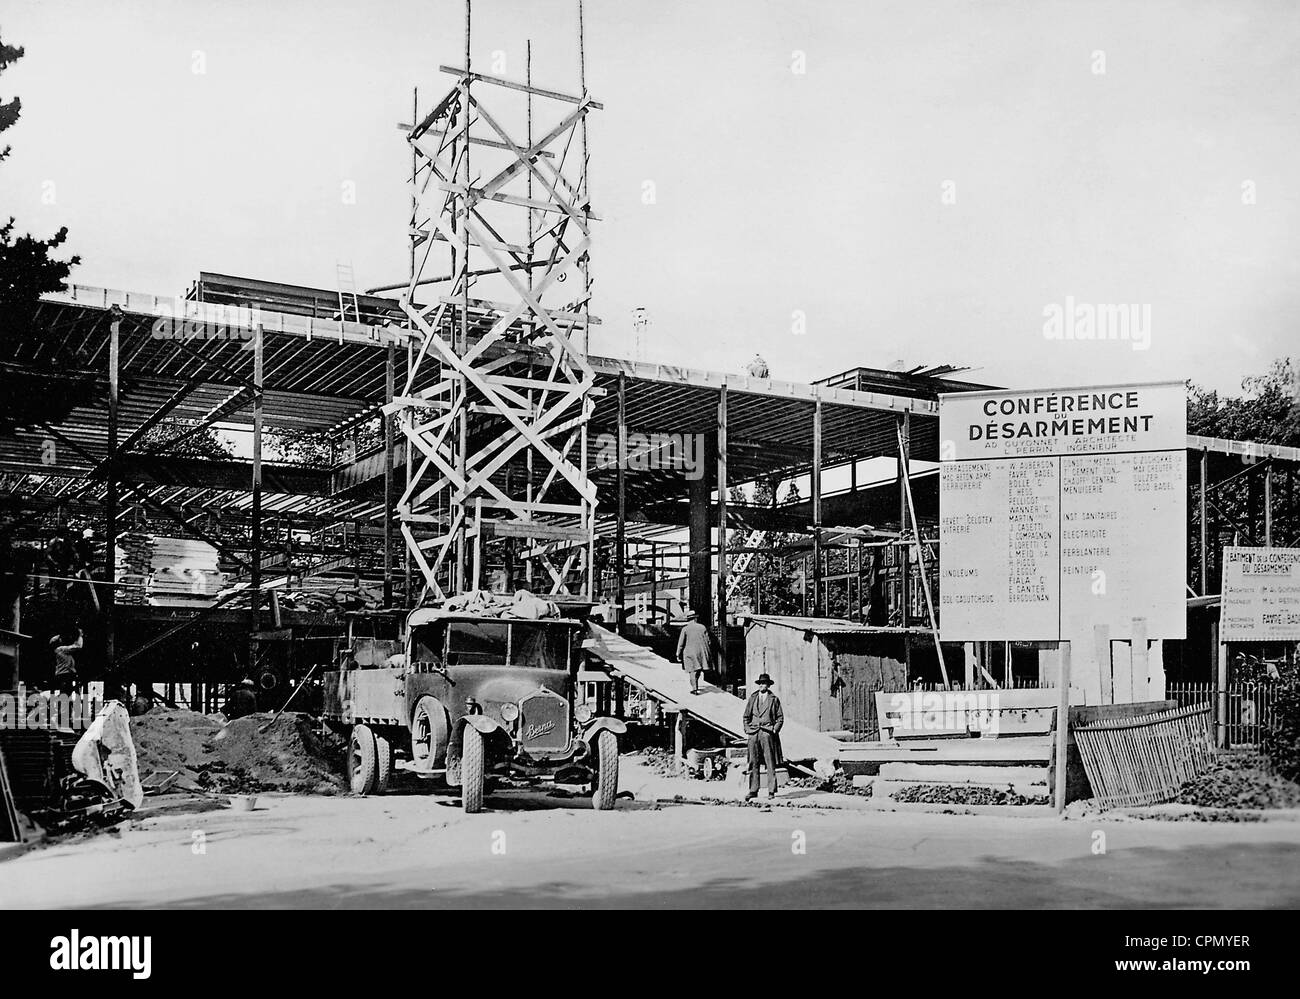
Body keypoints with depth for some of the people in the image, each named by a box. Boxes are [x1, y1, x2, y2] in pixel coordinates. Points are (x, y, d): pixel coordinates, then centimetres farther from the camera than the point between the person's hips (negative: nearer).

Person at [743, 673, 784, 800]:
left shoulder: (774, 699, 7)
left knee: (770, 764, -2)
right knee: (753, 763, 1)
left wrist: (774, 730, -5)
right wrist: (747, 729, 7)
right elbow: (746, 716, 19)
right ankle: (753, 791, 5)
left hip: (768, 733, -2)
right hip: (753, 733, 3)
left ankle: (771, 791, 2)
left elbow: (780, 718, 7)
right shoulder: (752, 698, 14)